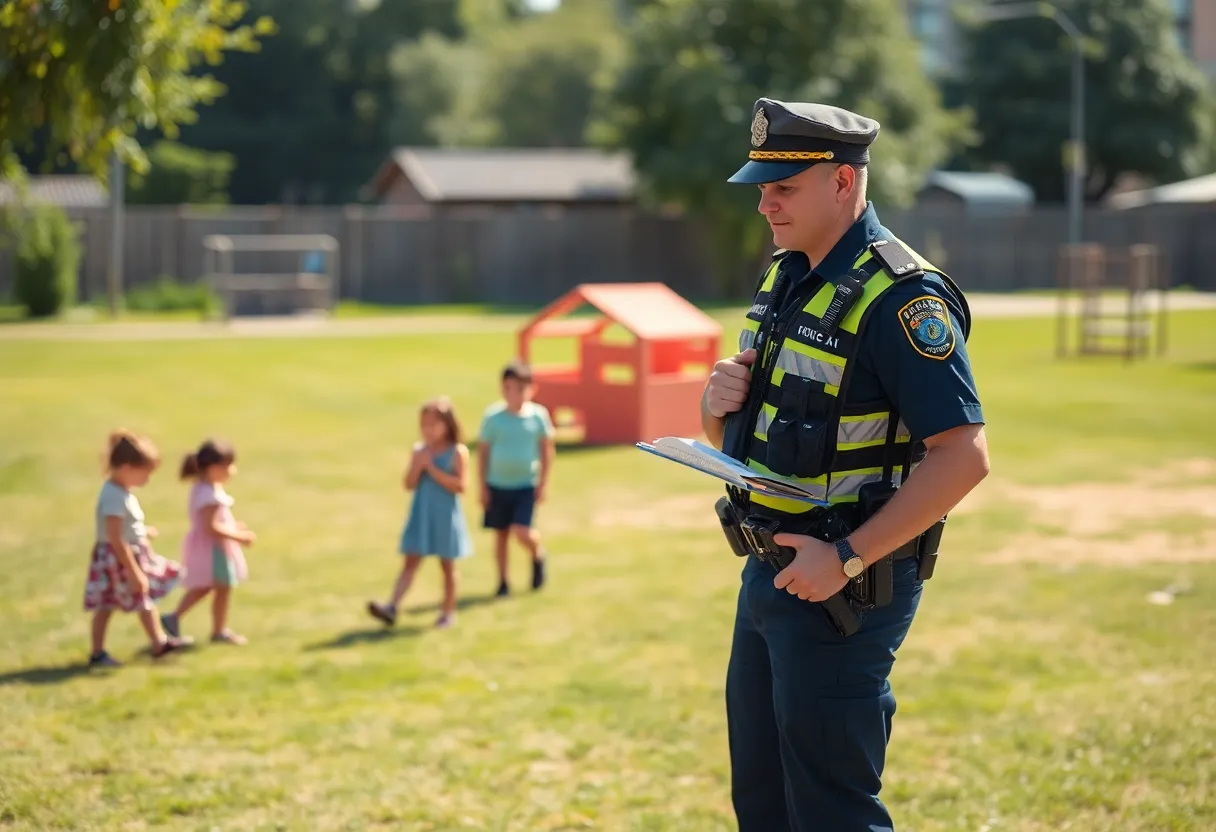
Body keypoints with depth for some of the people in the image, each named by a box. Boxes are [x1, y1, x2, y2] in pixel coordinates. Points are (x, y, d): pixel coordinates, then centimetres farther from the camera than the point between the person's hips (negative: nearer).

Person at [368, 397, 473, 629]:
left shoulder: (458, 452, -7)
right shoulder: (419, 450, 5)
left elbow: (460, 485, -16)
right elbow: (409, 484, 2)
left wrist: (433, 469, -17)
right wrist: (418, 464, -14)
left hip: (446, 516, -3)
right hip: (421, 515, 3)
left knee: (447, 565, 9)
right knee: (411, 561, -3)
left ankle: (448, 612, 21)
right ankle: (392, 607, -14)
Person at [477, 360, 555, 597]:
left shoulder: (538, 415, -6)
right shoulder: (493, 416, -6)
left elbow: (546, 450, 3)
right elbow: (482, 451, 1)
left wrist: (542, 482, 1)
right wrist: (483, 486, -1)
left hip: (526, 486, -1)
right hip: (498, 485, 2)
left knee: (521, 532, -14)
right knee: (501, 533, 8)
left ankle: (538, 556, 19)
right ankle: (503, 581, 21)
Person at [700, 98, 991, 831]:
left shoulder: (901, 297, -17)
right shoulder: (785, 279, 11)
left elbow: (964, 457, -23)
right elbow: (737, 436, 20)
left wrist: (848, 558, -25)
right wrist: (720, 404, -4)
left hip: (844, 590, -9)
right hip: (768, 576, 9)